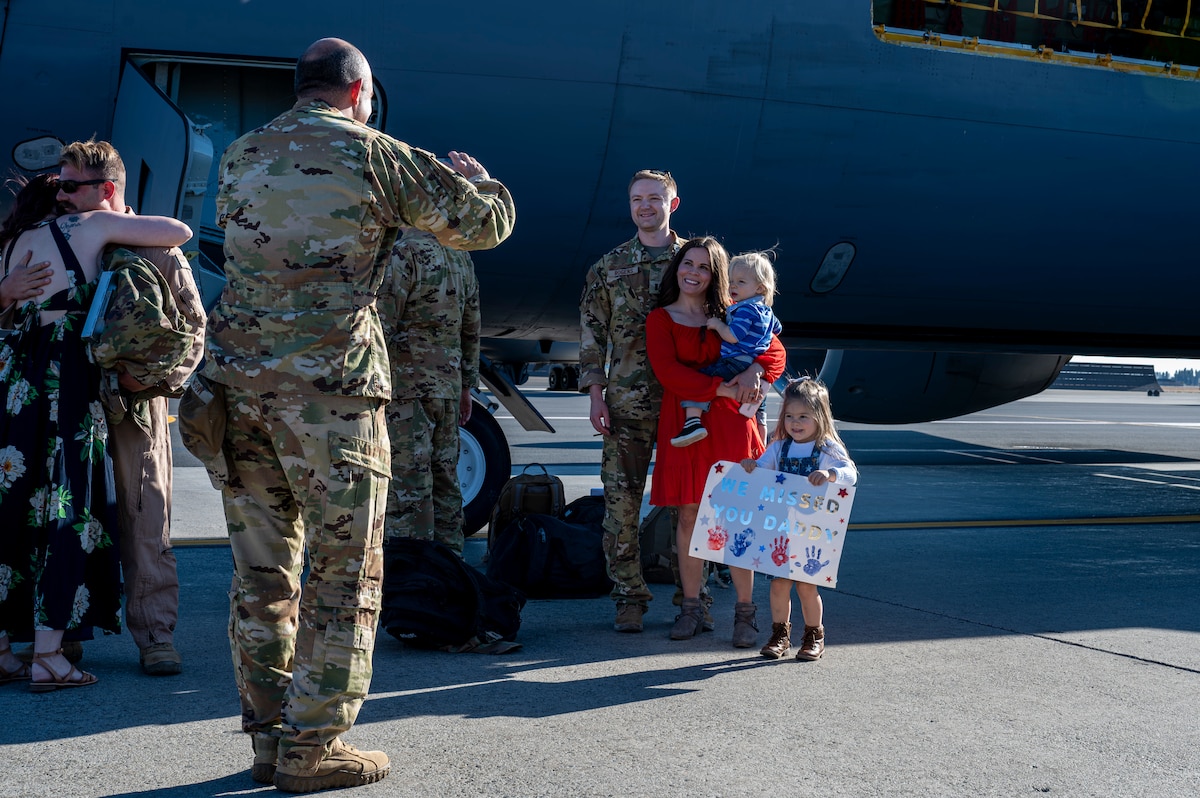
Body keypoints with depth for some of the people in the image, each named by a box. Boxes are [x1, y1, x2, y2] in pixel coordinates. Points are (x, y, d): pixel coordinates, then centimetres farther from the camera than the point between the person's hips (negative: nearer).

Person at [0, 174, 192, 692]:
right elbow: (179, 233, 6)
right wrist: (128, 233, 22)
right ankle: (47, 658, -3)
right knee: (66, 508, -2)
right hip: (64, 376, -5)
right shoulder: (89, 225, 5)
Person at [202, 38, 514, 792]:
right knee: (344, 569, 4)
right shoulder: (375, 156, -1)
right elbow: (487, 221, 5)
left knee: (262, 568, 12)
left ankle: (269, 737, 18)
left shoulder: (240, 157, 14)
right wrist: (475, 174, 28)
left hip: (237, 374, 6)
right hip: (328, 383, -5)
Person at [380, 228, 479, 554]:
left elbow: (381, 327, -17)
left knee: (406, 490, -6)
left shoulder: (403, 253, -12)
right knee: (444, 483, 12)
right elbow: (471, 329, 18)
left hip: (405, 389, -8)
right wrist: (466, 386, 25)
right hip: (447, 387, 8)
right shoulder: (461, 258, 13)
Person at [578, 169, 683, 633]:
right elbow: (592, 334, 8)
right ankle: (629, 598, 6)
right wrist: (596, 395, -1)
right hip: (627, 400, 1)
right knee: (621, 500, -2)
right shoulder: (609, 267, 10)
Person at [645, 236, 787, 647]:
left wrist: (753, 371, -18)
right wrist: (722, 388, -17)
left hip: (730, 424, 0)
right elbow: (667, 372, -7)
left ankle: (744, 612, 4)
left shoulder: (731, 314, 14)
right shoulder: (660, 318, 7)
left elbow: (774, 349, 5)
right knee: (688, 518, 3)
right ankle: (692, 609, 13)